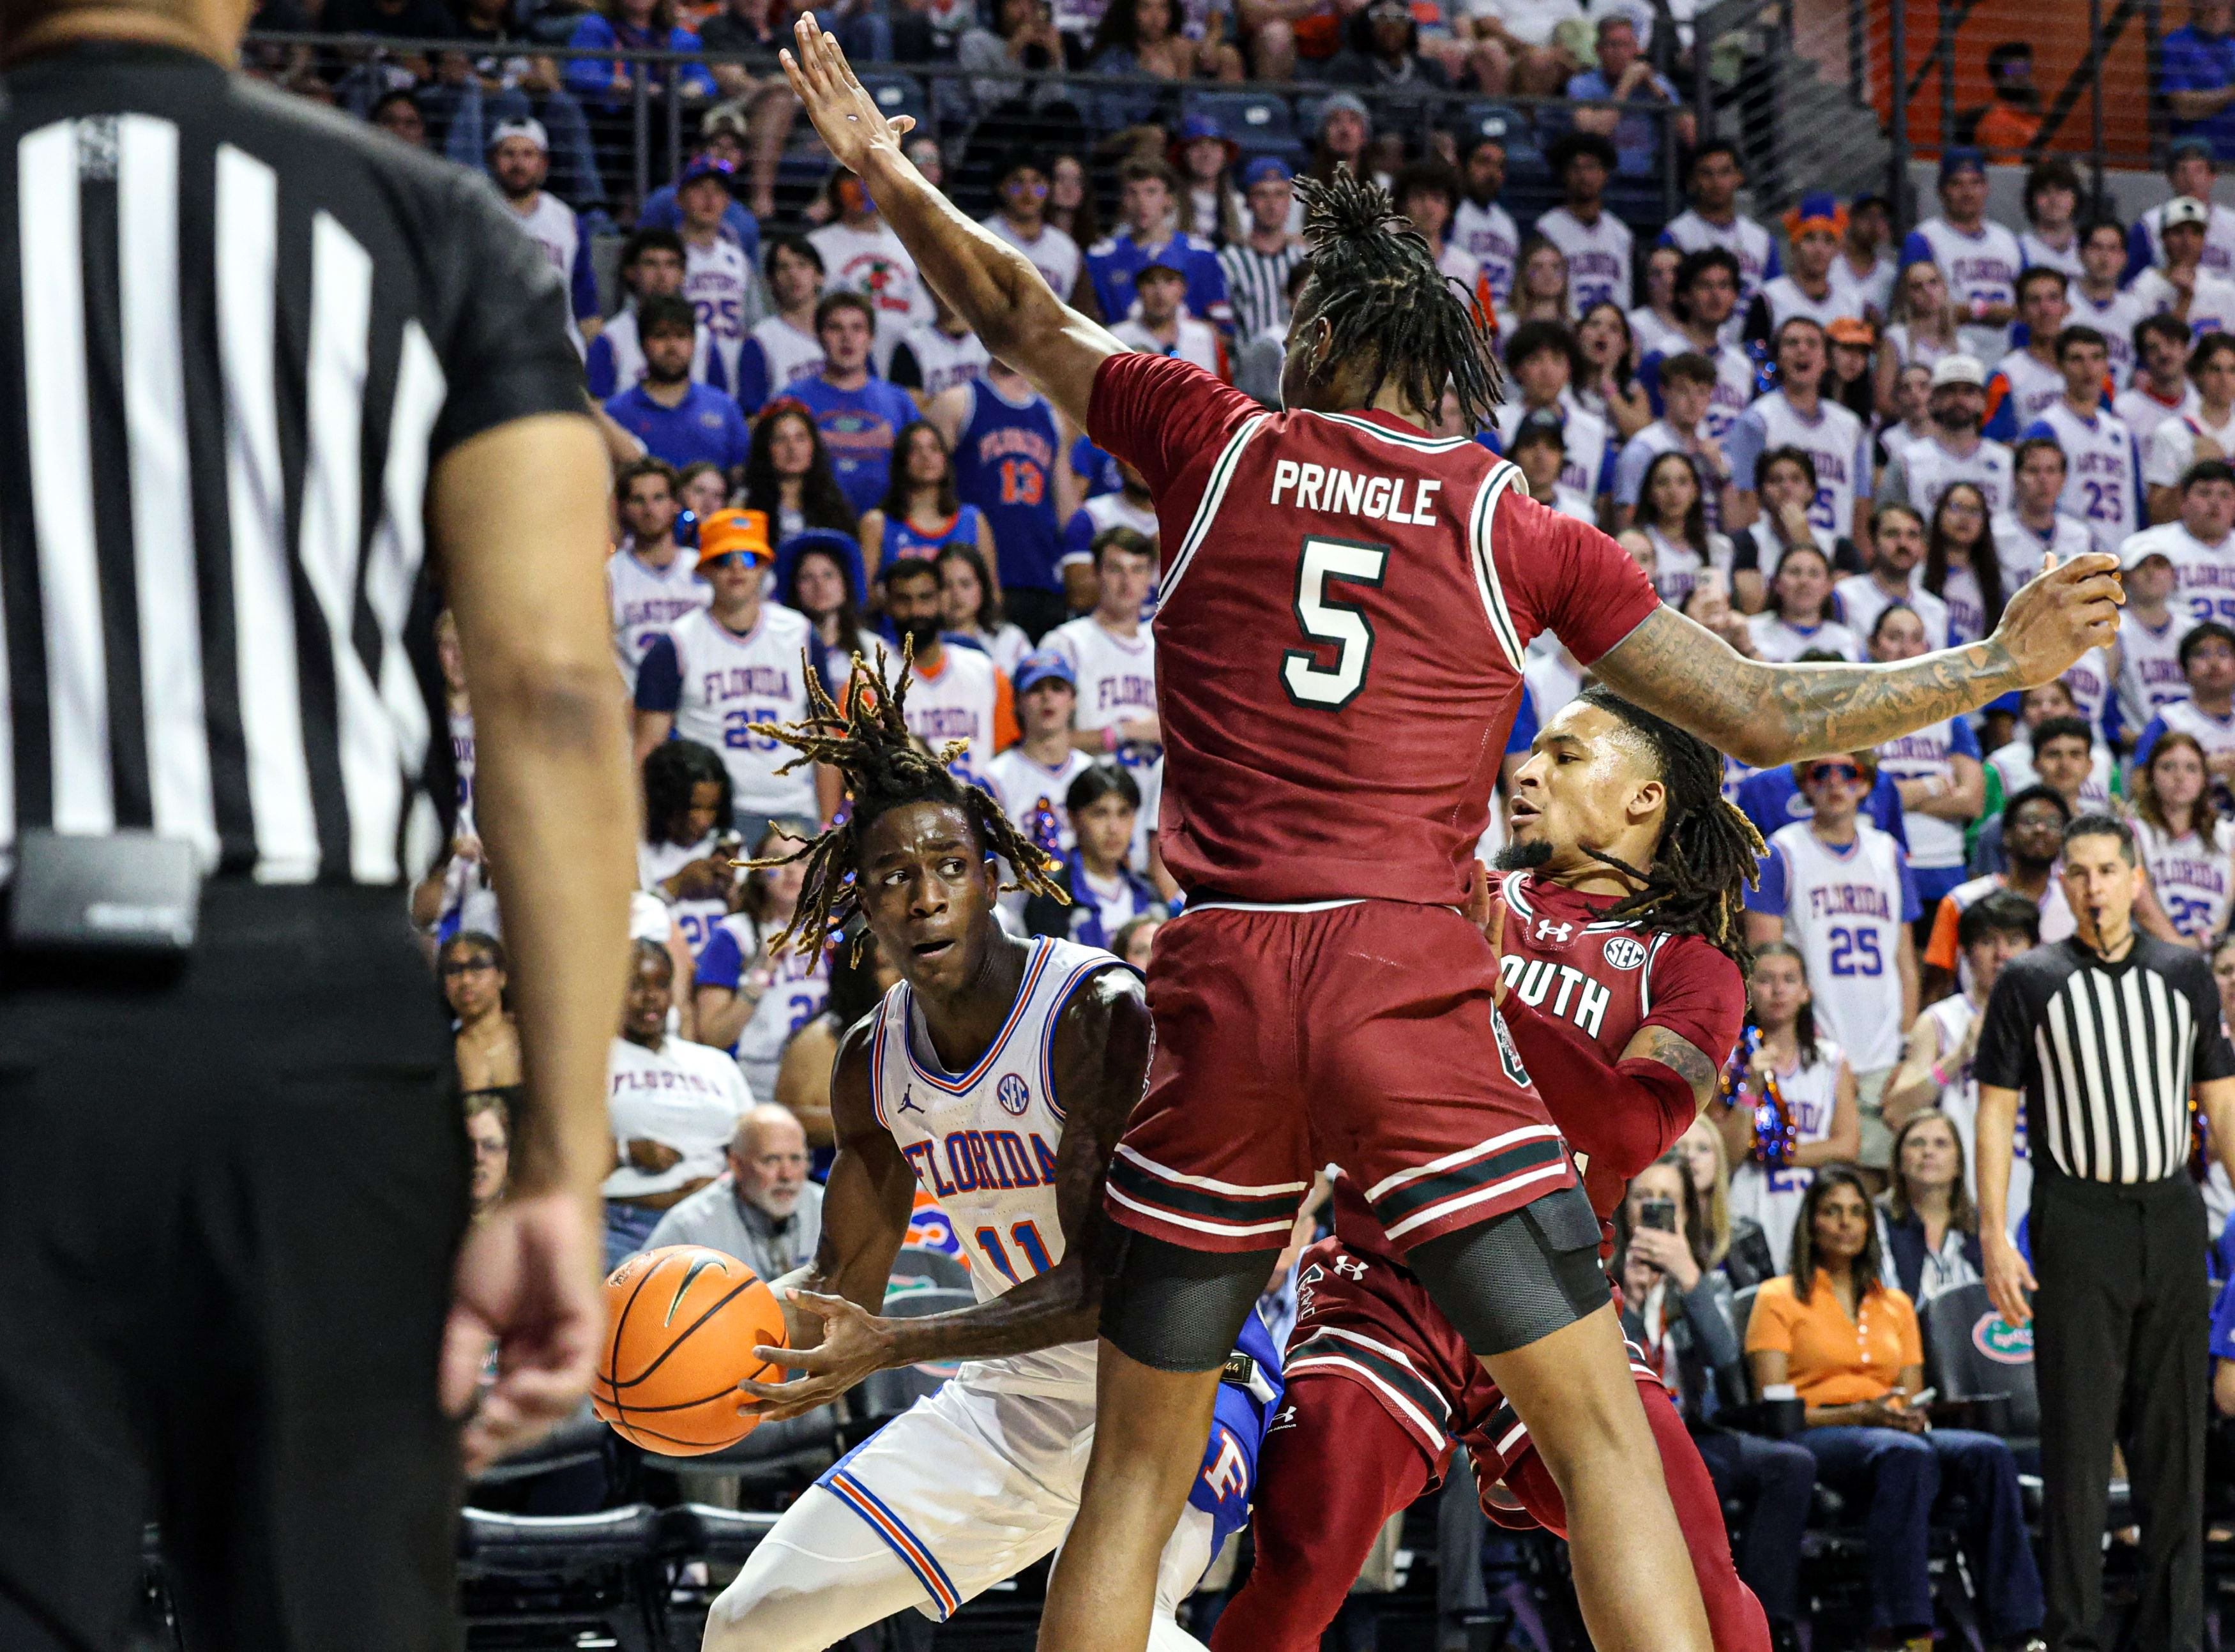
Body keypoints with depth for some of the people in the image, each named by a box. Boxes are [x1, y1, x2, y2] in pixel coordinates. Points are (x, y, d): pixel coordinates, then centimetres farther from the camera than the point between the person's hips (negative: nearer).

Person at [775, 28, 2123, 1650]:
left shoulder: (1215, 440, 10)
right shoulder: (1524, 531, 8)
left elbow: (1022, 317, 27)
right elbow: (1765, 719, 7)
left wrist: (888, 170, 43)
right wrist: (2000, 665, 17)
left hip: (1223, 979, 2)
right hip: (1412, 974, -1)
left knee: (1139, 1462, 11)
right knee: (1599, 1427, 0)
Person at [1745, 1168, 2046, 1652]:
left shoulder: (1895, 1305, 27)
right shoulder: (1779, 1298, 11)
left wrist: (1913, 1417, -3)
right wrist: (1860, 1415, -14)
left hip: (1893, 1432, 5)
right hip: (1816, 1438, -5)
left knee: (1989, 1455, -29)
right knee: (1905, 1456, -41)